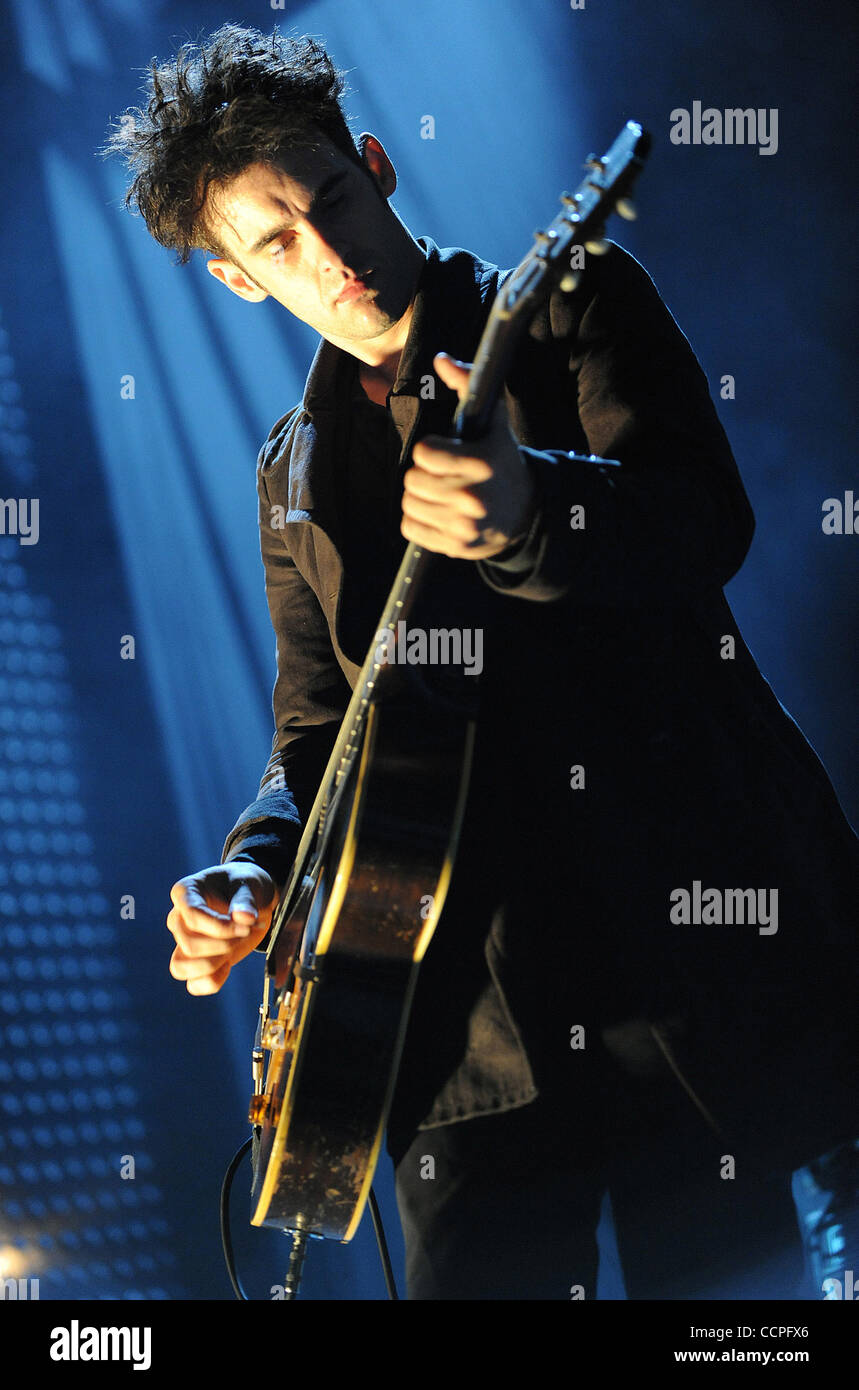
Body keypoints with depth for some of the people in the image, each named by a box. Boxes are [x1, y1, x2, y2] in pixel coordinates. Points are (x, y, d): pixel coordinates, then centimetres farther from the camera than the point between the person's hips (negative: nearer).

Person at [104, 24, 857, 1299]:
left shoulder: (574, 302, 4)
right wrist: (258, 870, 0)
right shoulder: (295, 473, 18)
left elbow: (708, 520, -12)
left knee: (713, 1275, -3)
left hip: (680, 914, -4)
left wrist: (531, 516, -32)